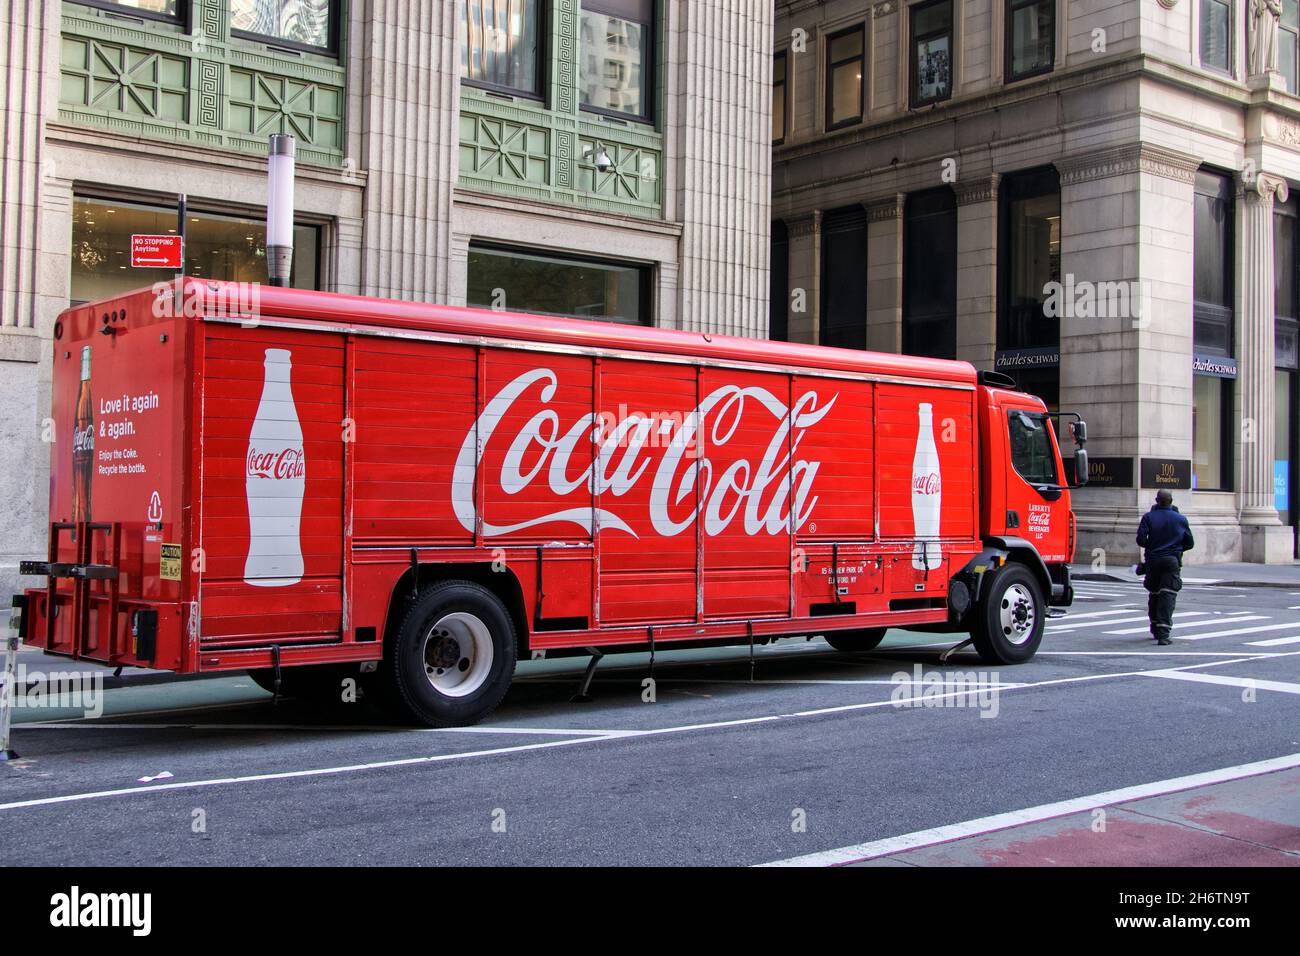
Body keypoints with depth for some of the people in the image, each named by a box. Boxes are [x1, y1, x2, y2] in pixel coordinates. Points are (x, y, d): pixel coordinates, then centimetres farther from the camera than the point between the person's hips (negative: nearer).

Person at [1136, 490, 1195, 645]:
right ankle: (1163, 633, -19)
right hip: (1173, 561, -1)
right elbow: (1190, 543, 7)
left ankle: (1155, 629, 28)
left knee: (1154, 594, 16)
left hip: (1153, 560, 1)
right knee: (1168, 596, -6)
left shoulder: (1148, 517, -1)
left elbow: (1141, 539, -10)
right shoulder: (1180, 519, 4)